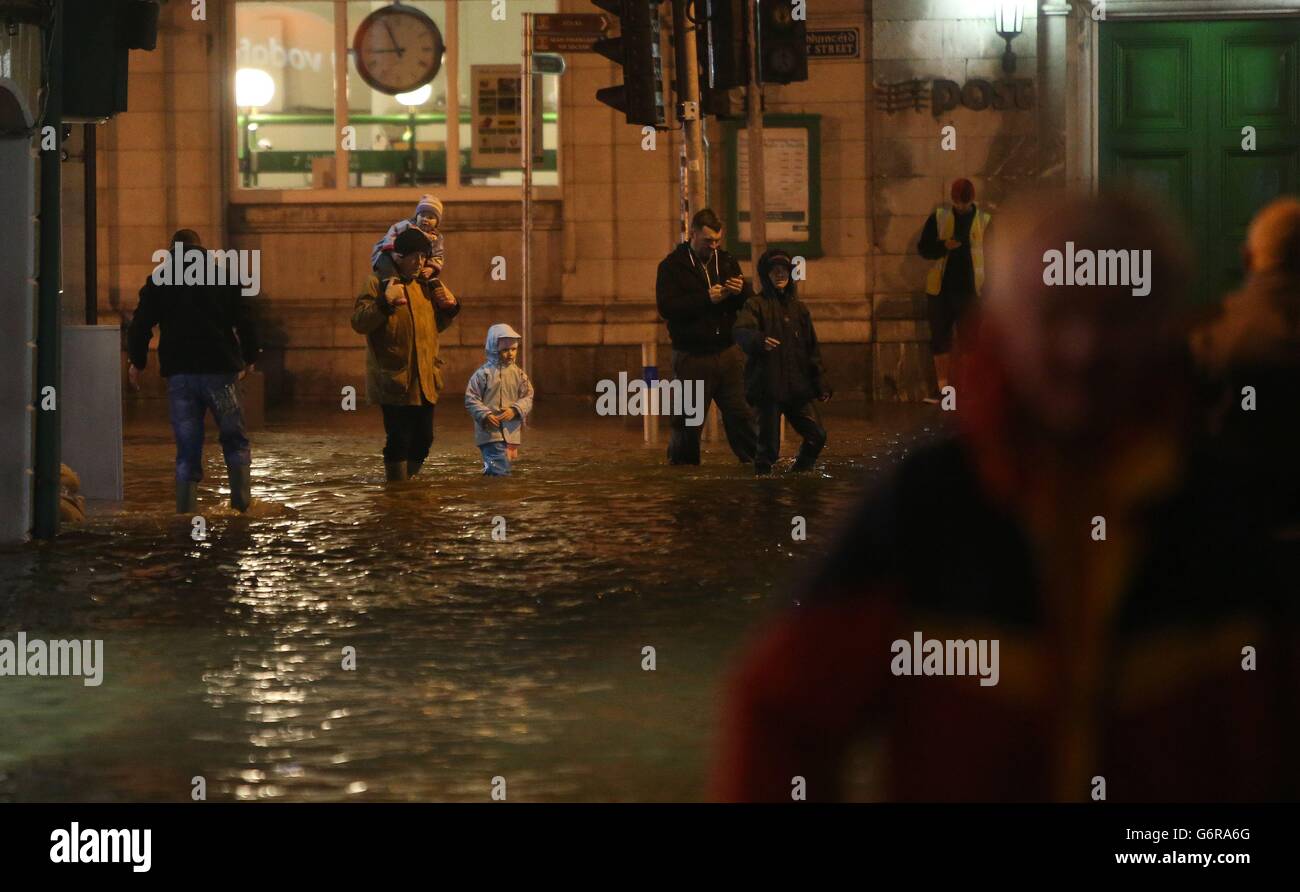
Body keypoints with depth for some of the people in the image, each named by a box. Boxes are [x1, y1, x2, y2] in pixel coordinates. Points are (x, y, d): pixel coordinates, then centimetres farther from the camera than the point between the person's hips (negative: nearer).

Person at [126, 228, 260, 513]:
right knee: (235, 440, 10)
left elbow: (140, 325, 4)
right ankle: (242, 500, -3)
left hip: (179, 374, 1)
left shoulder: (159, 281, 6)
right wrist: (249, 358, 14)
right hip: (220, 370, -1)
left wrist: (137, 362, 16)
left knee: (187, 449, 4)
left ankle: (185, 510, -2)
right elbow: (245, 321, 3)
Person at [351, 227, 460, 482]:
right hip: (395, 381, -7)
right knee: (399, 440, -8)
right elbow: (358, 322, -16)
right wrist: (385, 303, -29)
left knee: (423, 439, 10)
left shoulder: (425, 286, 17)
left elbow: (436, 325, 29)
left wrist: (450, 307, 10)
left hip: (425, 381, 7)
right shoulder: (379, 284, -5)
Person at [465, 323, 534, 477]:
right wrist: (485, 415, -18)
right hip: (489, 431, -5)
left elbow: (528, 398, 5)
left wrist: (515, 410, -14)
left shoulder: (518, 374, 6)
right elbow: (471, 399, -5)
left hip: (511, 431, 5)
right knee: (500, 469, -15)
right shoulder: (483, 373, -6)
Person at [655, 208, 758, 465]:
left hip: (728, 354, 3)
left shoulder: (727, 261, 13)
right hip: (692, 356, -3)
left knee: (741, 414, -1)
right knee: (688, 421, 1)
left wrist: (740, 291, -11)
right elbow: (667, 307, -14)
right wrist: (706, 298, -21)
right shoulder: (672, 266, -1)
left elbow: (751, 302, 12)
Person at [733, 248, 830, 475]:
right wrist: (759, 340, -43)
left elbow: (812, 350, 19)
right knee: (769, 447, -6)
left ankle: (799, 473, 19)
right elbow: (741, 332, -22)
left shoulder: (798, 307, 15)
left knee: (817, 435, 0)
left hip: (797, 388, 5)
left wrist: (820, 383, 15)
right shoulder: (756, 305, -2)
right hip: (768, 388, -5)